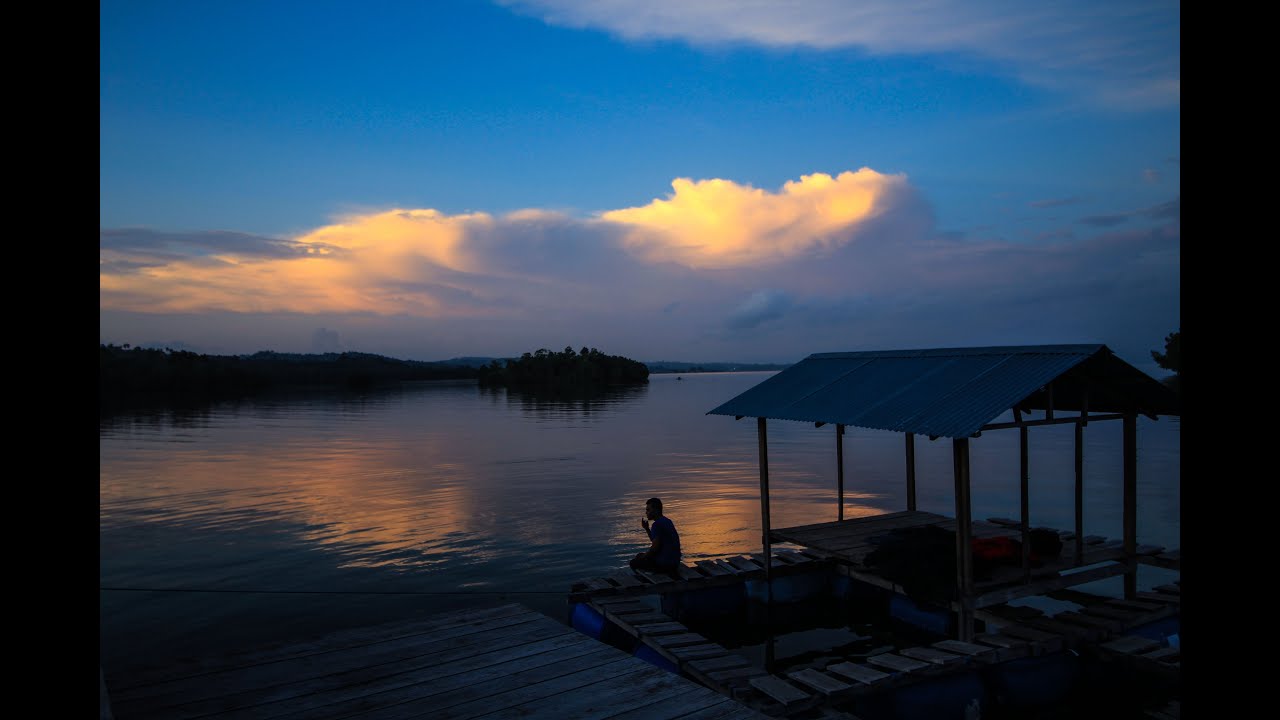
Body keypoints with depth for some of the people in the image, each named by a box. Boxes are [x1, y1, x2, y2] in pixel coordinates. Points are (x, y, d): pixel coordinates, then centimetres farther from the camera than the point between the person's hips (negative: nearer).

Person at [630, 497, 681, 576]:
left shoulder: (657, 524, -18)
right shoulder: (666, 521, 13)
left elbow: (655, 547, -21)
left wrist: (644, 556, -4)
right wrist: (647, 529, 12)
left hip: (665, 562, -9)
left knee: (634, 563, 2)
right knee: (639, 556, 25)